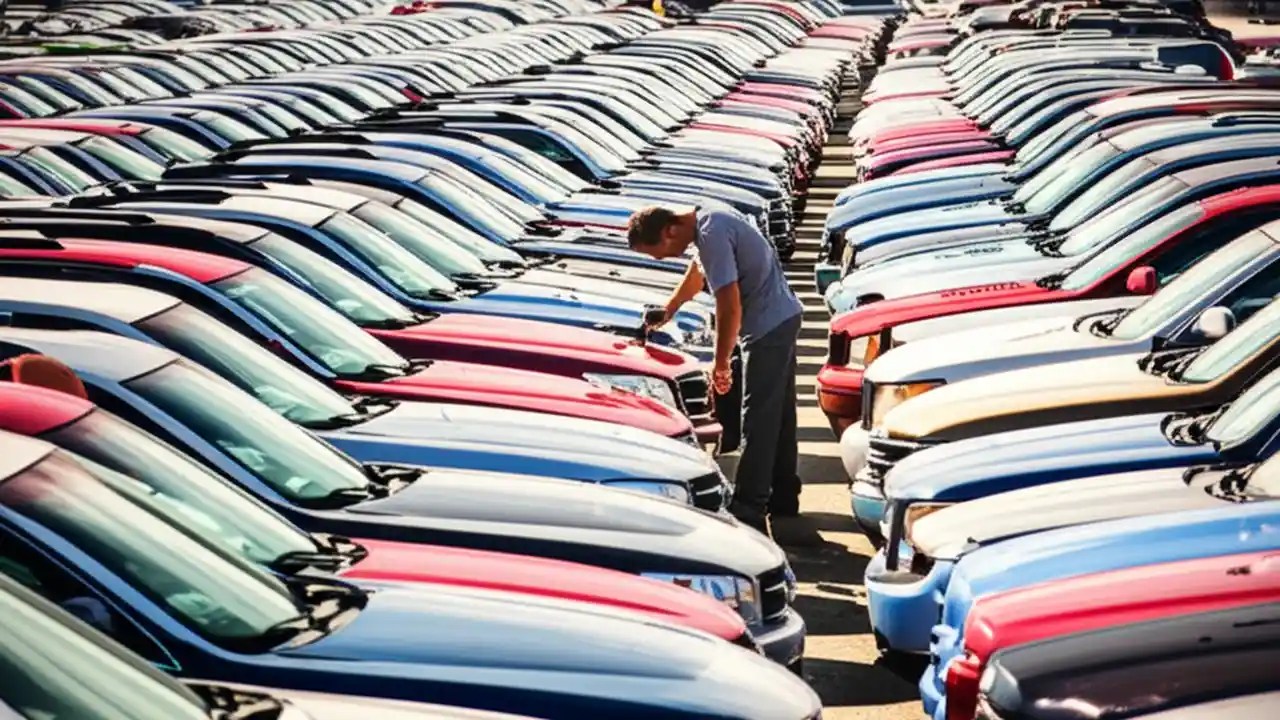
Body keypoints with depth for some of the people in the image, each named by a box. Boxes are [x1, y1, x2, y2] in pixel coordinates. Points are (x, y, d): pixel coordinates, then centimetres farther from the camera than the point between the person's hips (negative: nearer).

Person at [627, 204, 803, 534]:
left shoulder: (712, 234, -24)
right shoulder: (704, 218, 7)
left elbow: (730, 306, -25)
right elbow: (698, 271, 27)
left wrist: (721, 362, -15)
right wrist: (667, 312, 37)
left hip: (767, 327, -10)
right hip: (782, 318, 10)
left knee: (757, 420, -7)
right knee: (778, 414, 18)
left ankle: (748, 513, -5)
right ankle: (783, 499, 29)